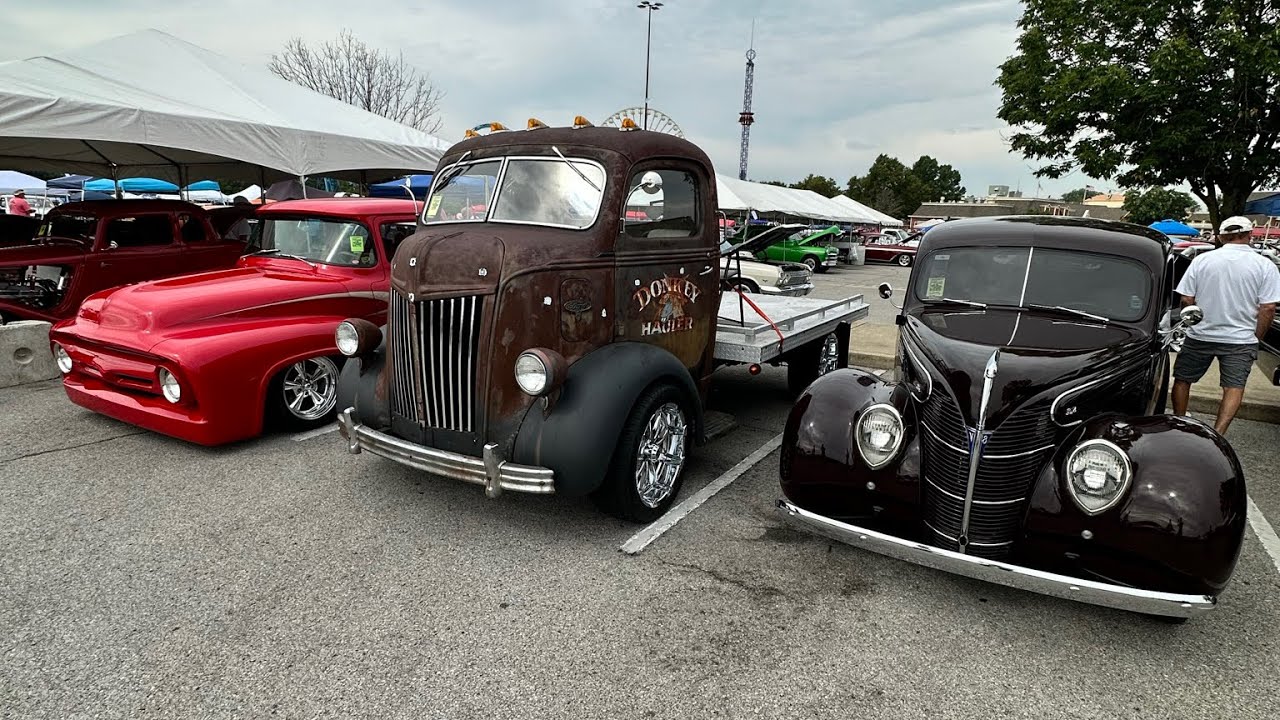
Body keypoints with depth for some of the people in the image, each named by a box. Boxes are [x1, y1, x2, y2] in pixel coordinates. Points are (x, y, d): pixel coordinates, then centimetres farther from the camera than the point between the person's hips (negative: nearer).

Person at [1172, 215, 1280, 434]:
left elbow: (1186, 300, -2)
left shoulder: (1201, 260, -3)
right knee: (1234, 387, 3)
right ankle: (1218, 433, -11)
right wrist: (1257, 338, 4)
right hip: (1241, 340, 0)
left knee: (1182, 380, 15)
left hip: (1200, 336, 1)